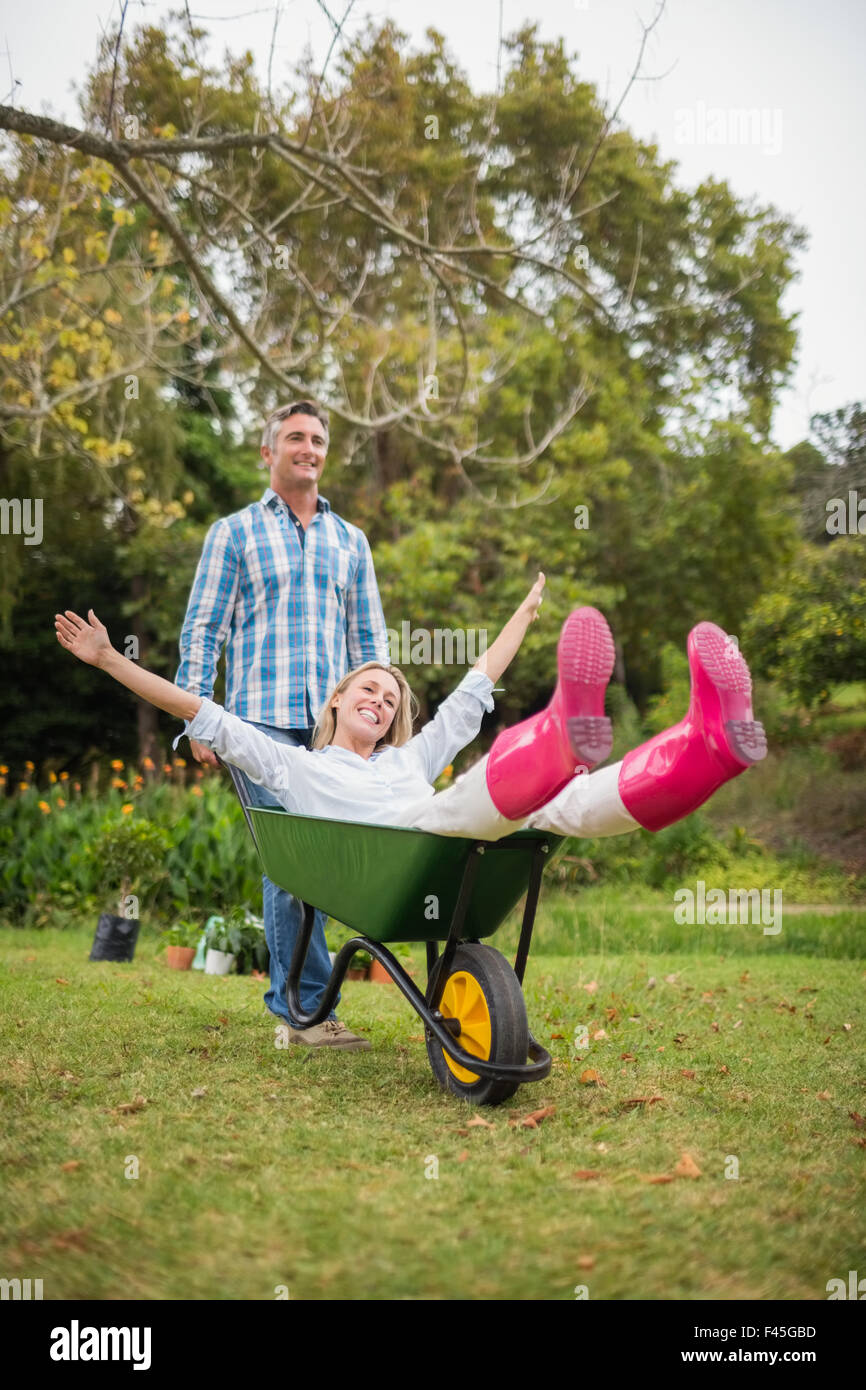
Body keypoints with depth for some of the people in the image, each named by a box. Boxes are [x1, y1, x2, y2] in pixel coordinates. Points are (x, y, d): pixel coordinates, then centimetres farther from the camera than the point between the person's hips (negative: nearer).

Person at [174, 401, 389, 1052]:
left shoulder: (350, 540, 19)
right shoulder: (234, 533, 10)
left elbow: (370, 640, 21)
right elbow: (202, 630, 6)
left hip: (335, 727, 3)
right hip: (263, 720, -3)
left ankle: (291, 998, 13)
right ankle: (310, 1005, -4)